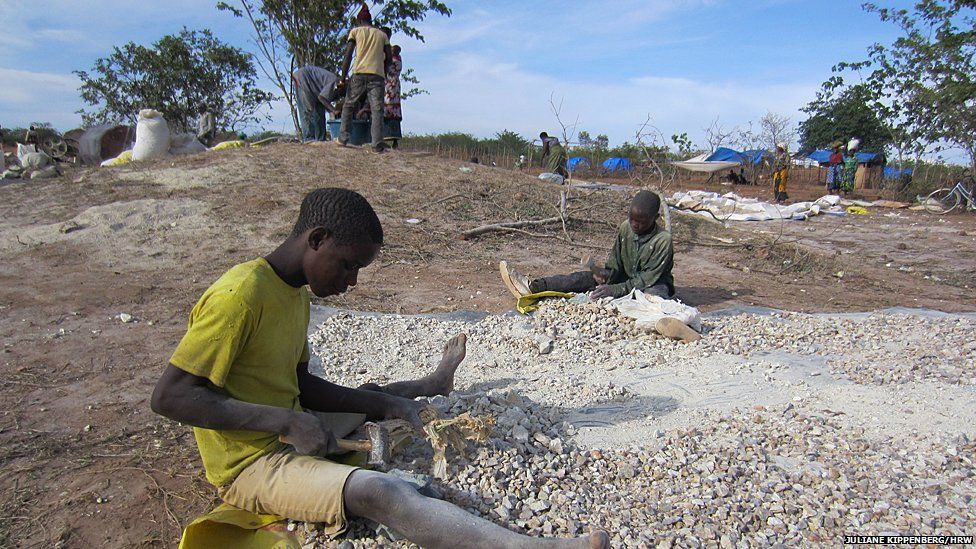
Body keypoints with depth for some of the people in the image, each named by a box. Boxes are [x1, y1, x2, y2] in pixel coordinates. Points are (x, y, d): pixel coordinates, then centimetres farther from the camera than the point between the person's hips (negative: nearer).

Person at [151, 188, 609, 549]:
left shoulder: (294, 296, 7)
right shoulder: (239, 295, -22)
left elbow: (301, 386, 9)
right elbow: (169, 397, -24)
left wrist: (383, 403, -2)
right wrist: (285, 421, -30)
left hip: (291, 436, 9)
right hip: (251, 465, -9)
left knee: (375, 397, 26)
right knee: (378, 492, -32)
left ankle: (433, 383, 59)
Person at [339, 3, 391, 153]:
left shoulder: (355, 31, 12)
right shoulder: (382, 34, 18)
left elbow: (348, 55, 2)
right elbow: (389, 57, 11)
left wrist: (343, 78, 4)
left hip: (360, 74, -1)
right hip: (378, 75, 1)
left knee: (348, 106, 12)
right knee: (376, 110, -5)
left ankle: (343, 138, 6)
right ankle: (377, 145, -15)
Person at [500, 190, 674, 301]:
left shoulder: (663, 240, -21)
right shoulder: (625, 228, -4)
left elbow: (648, 278, -24)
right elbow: (614, 264, -1)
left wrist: (615, 290, -33)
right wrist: (607, 274, -25)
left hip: (652, 284, -3)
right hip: (626, 279, 3)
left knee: (658, 292, -40)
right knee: (587, 277, -19)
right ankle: (533, 287, -34)